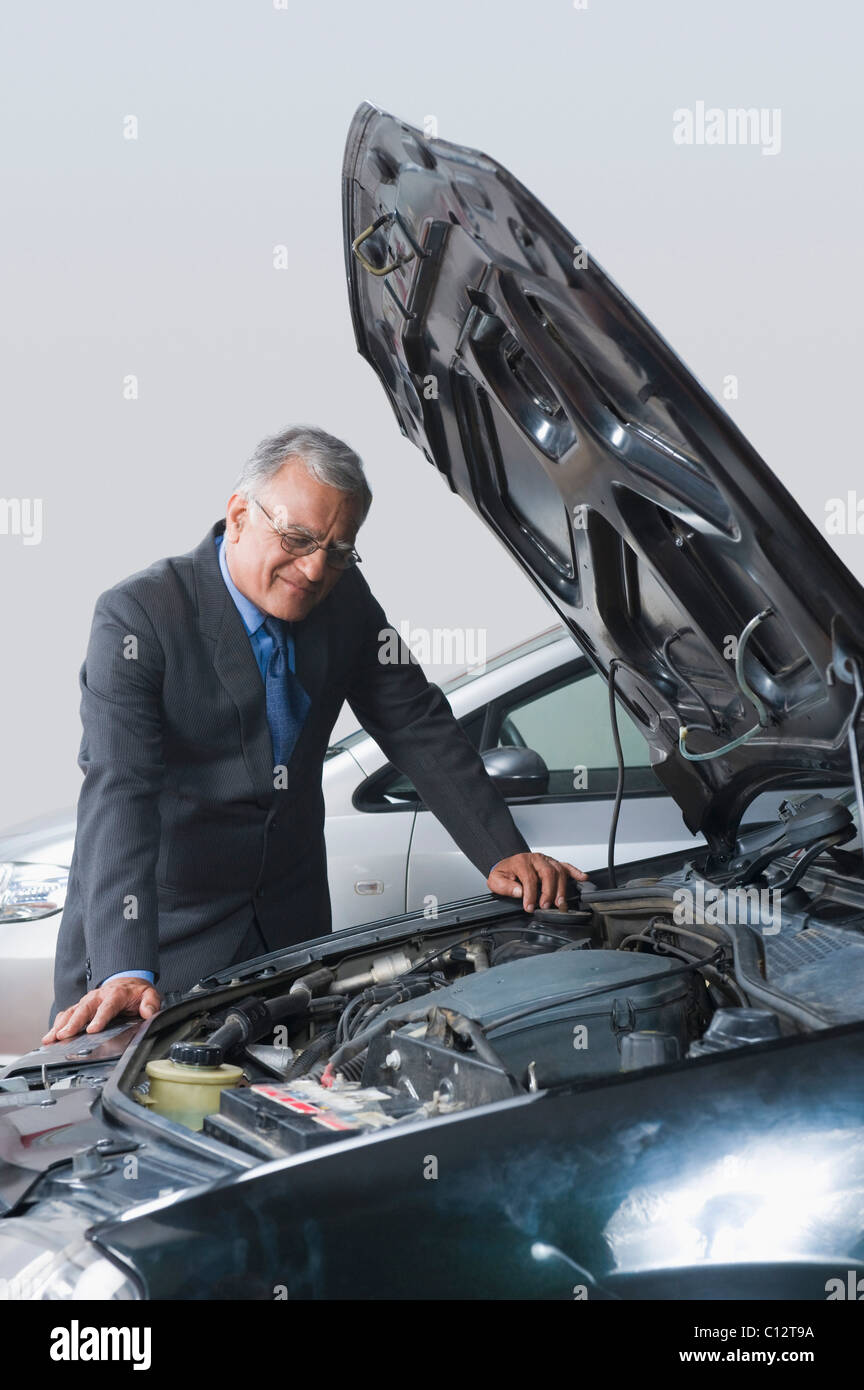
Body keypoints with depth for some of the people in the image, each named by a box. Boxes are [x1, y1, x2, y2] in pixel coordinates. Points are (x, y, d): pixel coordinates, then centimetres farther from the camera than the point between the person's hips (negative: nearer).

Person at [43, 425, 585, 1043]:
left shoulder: (345, 600, -1)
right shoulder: (138, 616, -20)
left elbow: (420, 729, 6)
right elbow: (119, 793, -30)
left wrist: (504, 855, -6)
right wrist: (124, 973, -40)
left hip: (291, 924, 5)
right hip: (164, 930, -5)